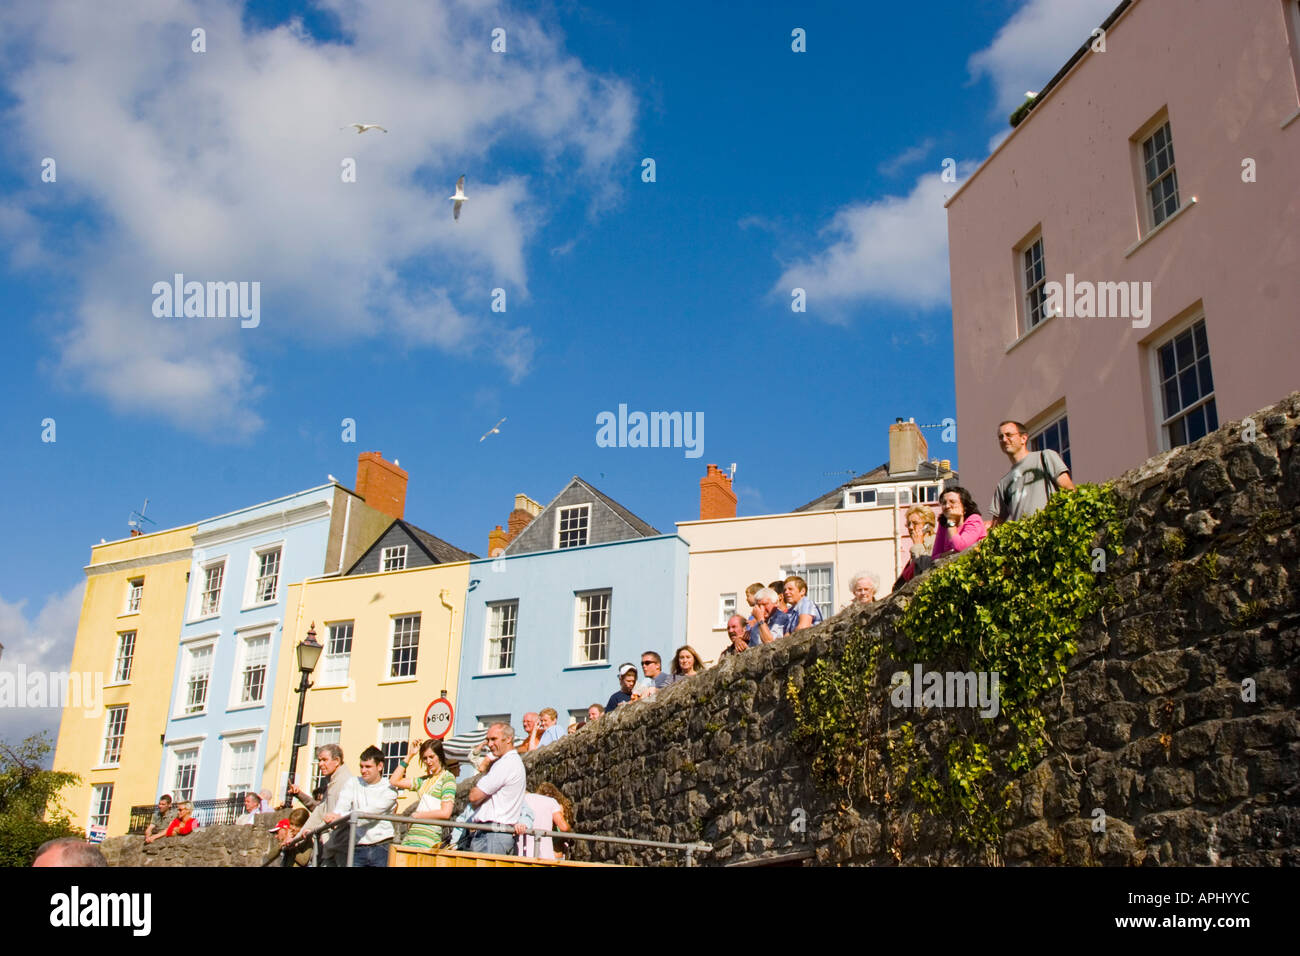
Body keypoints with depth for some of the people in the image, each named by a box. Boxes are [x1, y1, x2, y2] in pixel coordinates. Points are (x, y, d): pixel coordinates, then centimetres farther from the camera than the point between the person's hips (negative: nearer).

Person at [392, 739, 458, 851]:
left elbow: (445, 813, -8)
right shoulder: (424, 780, 21)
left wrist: (416, 815, -2)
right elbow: (394, 781, 21)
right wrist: (409, 756, 19)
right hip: (411, 834, 6)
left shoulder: (448, 777, 1)